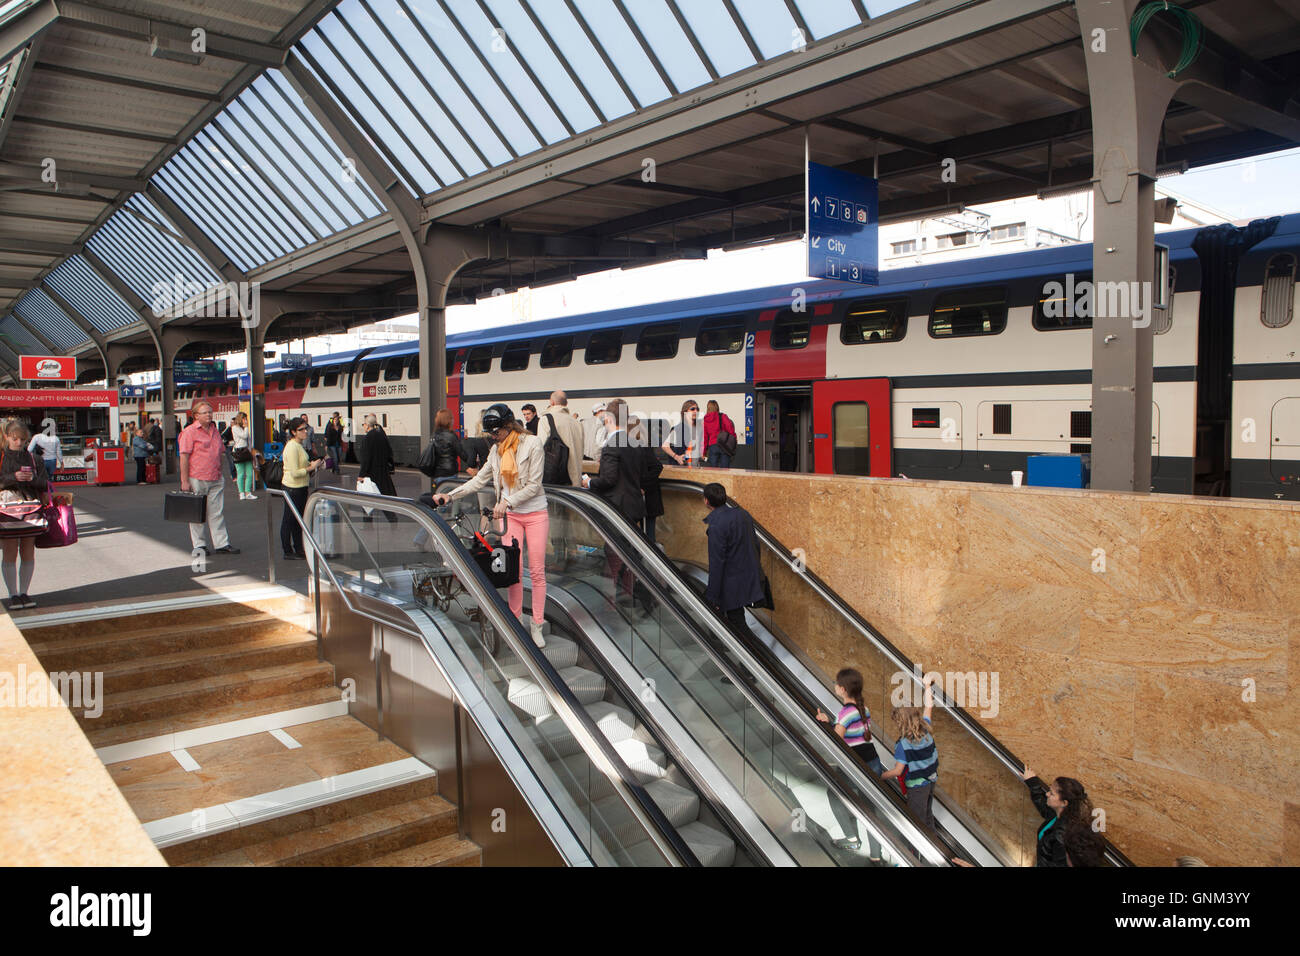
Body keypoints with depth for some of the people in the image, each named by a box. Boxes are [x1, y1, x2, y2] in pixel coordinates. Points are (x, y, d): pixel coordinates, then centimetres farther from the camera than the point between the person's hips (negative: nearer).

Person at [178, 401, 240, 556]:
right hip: (197, 479, -6)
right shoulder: (189, 432, -7)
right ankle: (198, 545, 13)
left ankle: (221, 544, 9)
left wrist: (221, 475, 19)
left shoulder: (215, 430, 14)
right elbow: (184, 457, -11)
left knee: (217, 513, 6)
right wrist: (185, 481, -16)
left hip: (216, 479, 6)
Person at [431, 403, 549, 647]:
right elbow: (480, 480, 8)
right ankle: (516, 621, 13)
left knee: (537, 571, 0)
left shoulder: (532, 444, -11)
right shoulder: (496, 449, 7)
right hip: (510, 515, 4)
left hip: (535, 514, -4)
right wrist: (450, 495, -2)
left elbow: (533, 485, -14)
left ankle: (537, 625, 9)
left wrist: (507, 501, -23)